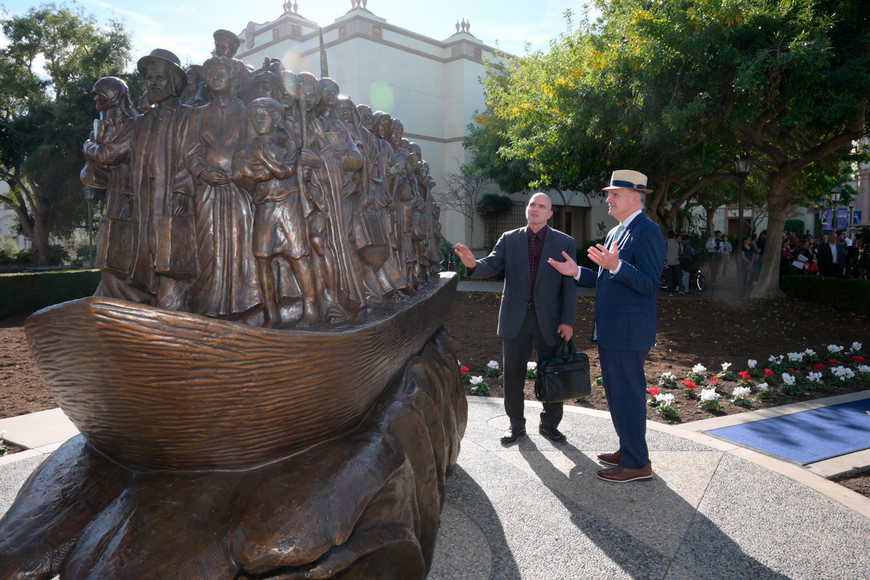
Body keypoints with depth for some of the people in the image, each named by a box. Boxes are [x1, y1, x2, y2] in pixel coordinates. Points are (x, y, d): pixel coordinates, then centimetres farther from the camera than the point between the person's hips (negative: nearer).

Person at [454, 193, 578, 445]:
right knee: (513, 375, 9)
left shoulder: (564, 243, 1)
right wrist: (473, 264, -29)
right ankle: (516, 424, 26)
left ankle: (550, 424, 27)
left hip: (549, 320, -1)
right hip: (515, 319, 1)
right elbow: (491, 266, -5)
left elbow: (569, 284, -2)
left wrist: (568, 321, -8)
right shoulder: (509, 239, 4)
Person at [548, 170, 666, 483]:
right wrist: (577, 272, 9)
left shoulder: (647, 231, -14)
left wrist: (615, 265, -34)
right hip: (610, 330, 10)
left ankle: (638, 463, 11)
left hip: (629, 331, -10)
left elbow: (649, 284, -22)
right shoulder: (615, 233, 16)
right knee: (616, 393, 19)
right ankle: (627, 448, 33)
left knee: (628, 394, -2)